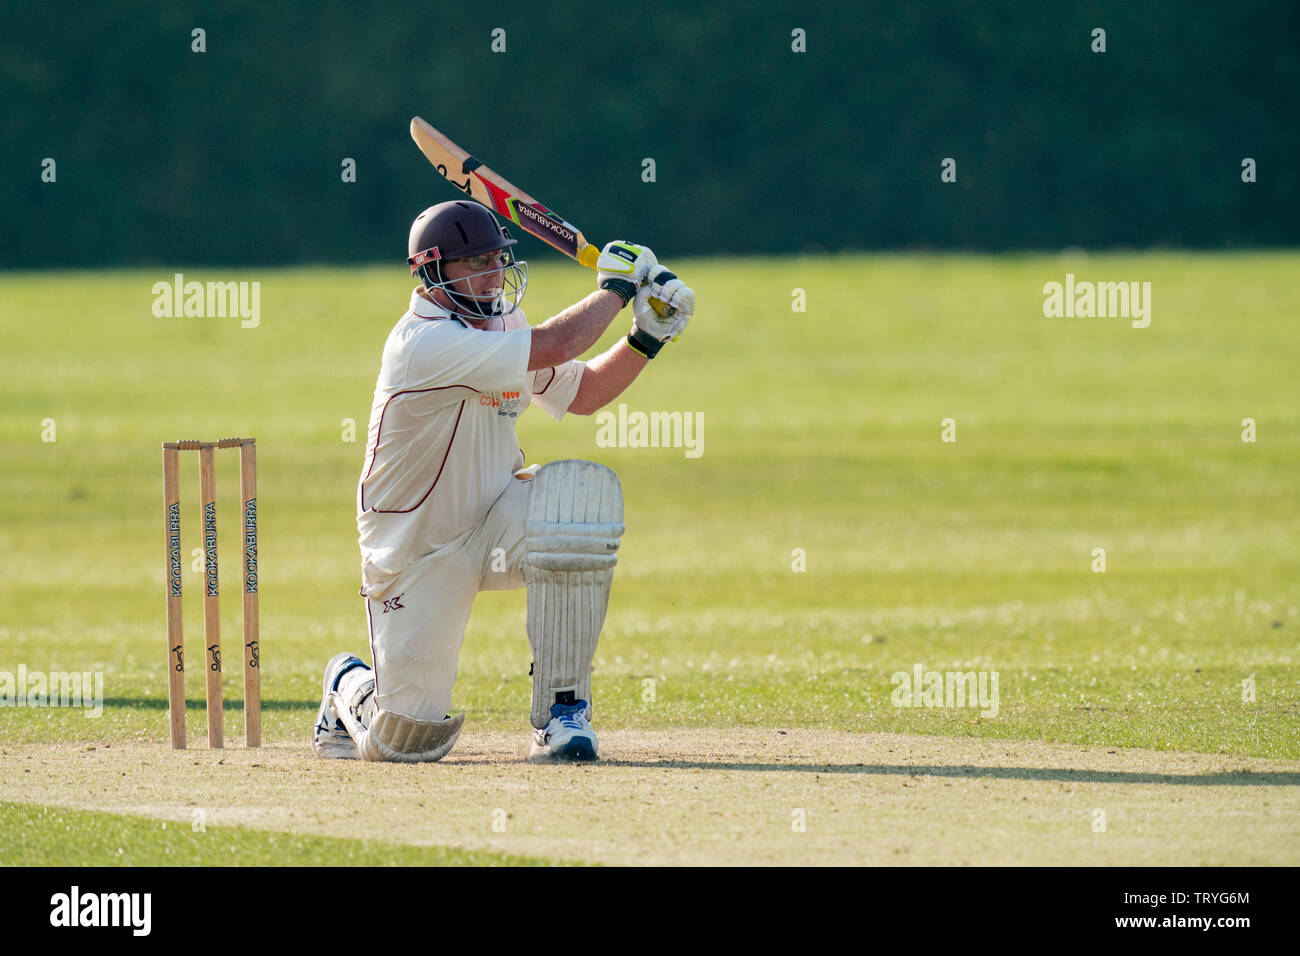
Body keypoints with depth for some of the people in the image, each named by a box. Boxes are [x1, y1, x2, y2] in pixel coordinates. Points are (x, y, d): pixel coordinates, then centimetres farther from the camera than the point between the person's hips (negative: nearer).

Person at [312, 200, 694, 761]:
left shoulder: (500, 326, 3)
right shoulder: (425, 341, -25)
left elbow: (582, 393, 14)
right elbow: (553, 347, -32)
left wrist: (647, 337, -2)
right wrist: (616, 286, -18)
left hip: (493, 523, 6)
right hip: (417, 555, -6)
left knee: (585, 488, -29)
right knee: (408, 739, -8)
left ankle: (562, 709, -19)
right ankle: (349, 688, 35)